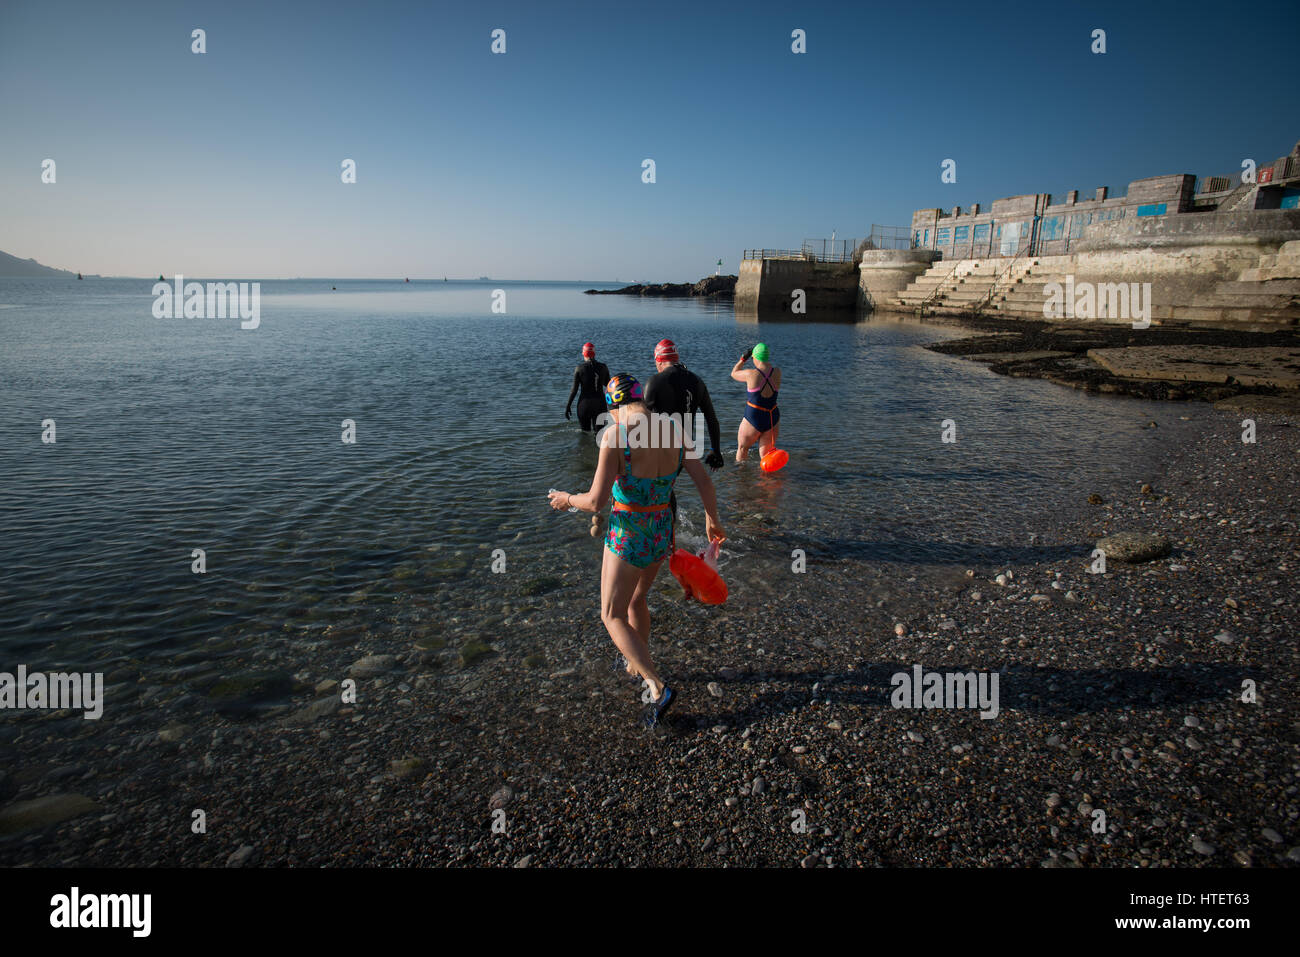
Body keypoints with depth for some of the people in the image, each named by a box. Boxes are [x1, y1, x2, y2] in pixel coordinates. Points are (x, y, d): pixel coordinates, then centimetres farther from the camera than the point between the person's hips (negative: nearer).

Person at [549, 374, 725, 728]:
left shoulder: (614, 435, -20)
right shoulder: (673, 432, -3)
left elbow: (596, 502, -21)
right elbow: (704, 481, 3)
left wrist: (567, 499, 0)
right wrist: (712, 519, 20)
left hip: (627, 535, -6)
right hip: (662, 531, 6)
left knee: (613, 617, 9)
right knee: (635, 600, 29)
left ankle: (657, 687, 0)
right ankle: (637, 664, 49)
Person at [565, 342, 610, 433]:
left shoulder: (579, 369, -8)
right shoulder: (603, 367, -1)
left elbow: (574, 389, -8)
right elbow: (608, 384, 13)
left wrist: (568, 406, 0)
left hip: (584, 403, -2)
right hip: (600, 404, 2)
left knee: (586, 431, 10)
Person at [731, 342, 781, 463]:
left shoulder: (751, 374, -17)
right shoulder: (777, 372, -6)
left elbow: (734, 373, 4)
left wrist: (743, 358, 13)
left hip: (753, 420, -3)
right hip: (773, 418, 4)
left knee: (742, 448, 22)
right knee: (765, 456, 13)